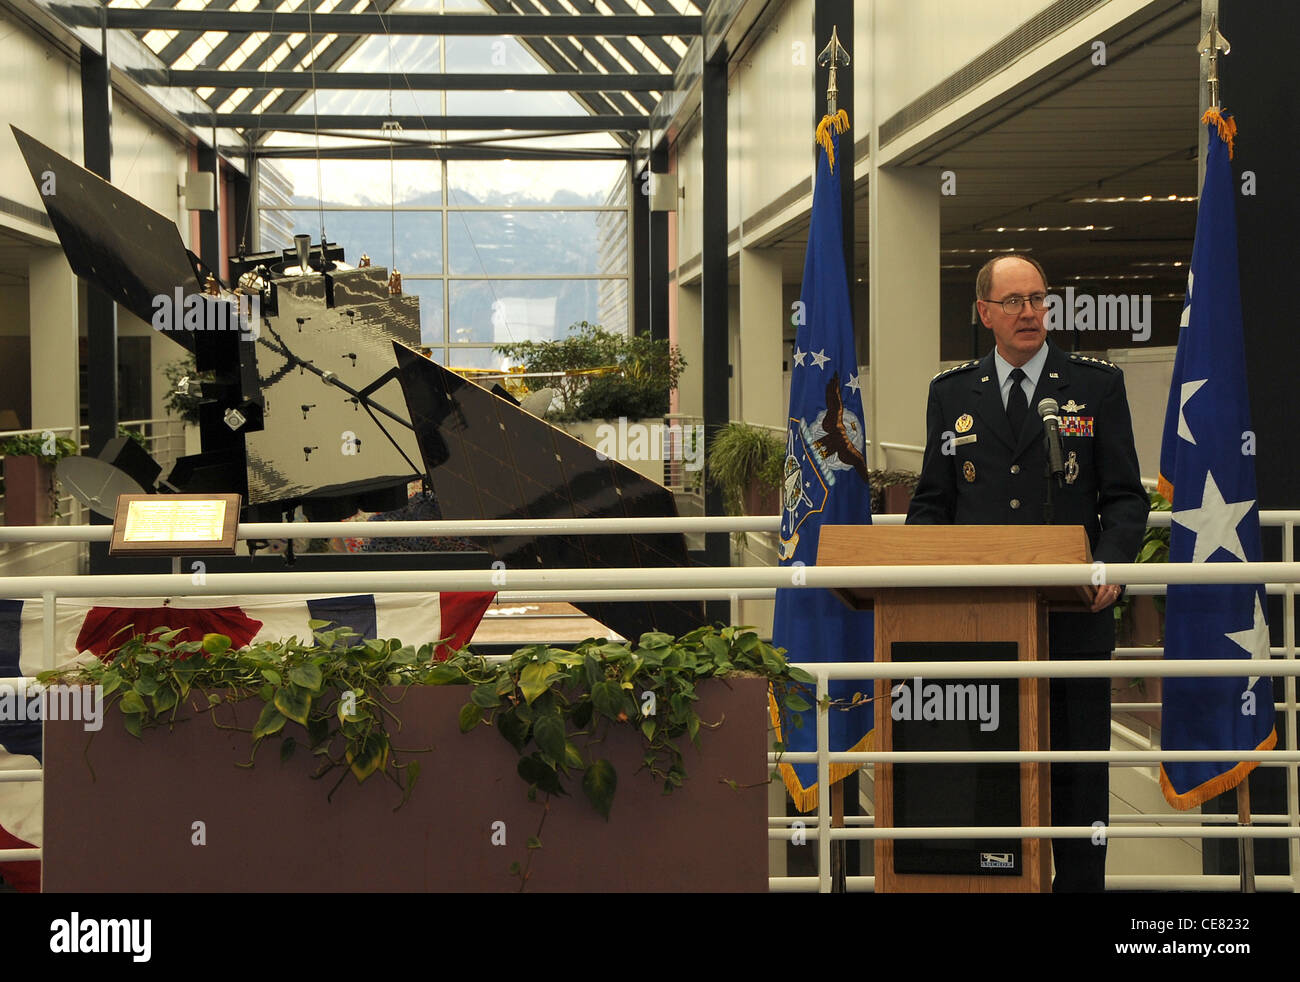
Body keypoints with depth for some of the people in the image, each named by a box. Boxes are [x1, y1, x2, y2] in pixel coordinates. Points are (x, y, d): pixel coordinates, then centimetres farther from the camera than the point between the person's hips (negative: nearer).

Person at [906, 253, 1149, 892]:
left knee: (1076, 773, 3)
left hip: (1072, 616, -1)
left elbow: (1125, 496, 3)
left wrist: (1111, 564, -15)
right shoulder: (951, 393, 12)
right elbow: (931, 501, 13)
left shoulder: (1097, 384, 6)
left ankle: (1078, 885, 12)